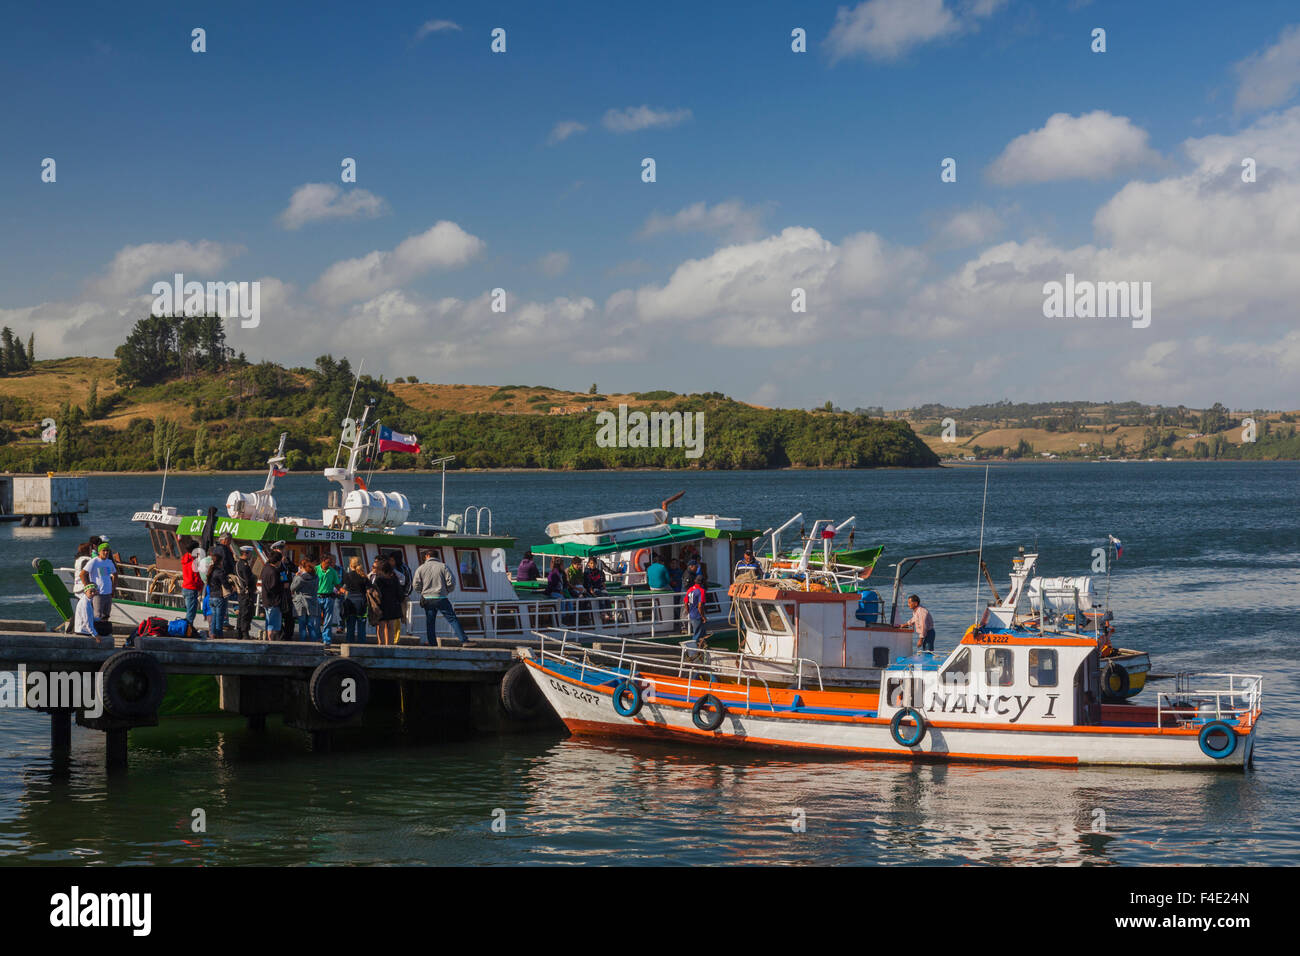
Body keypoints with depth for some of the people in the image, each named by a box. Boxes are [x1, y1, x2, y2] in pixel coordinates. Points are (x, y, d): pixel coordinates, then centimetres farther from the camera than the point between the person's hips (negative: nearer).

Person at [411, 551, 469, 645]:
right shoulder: (443, 566, 1)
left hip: (427, 599, 2)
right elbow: (451, 582, -5)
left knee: (430, 623, 9)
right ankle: (464, 640, -9)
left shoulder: (420, 568, 5)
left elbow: (416, 586, 2)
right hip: (441, 598, -2)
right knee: (453, 619, -2)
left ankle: (432, 643, 6)